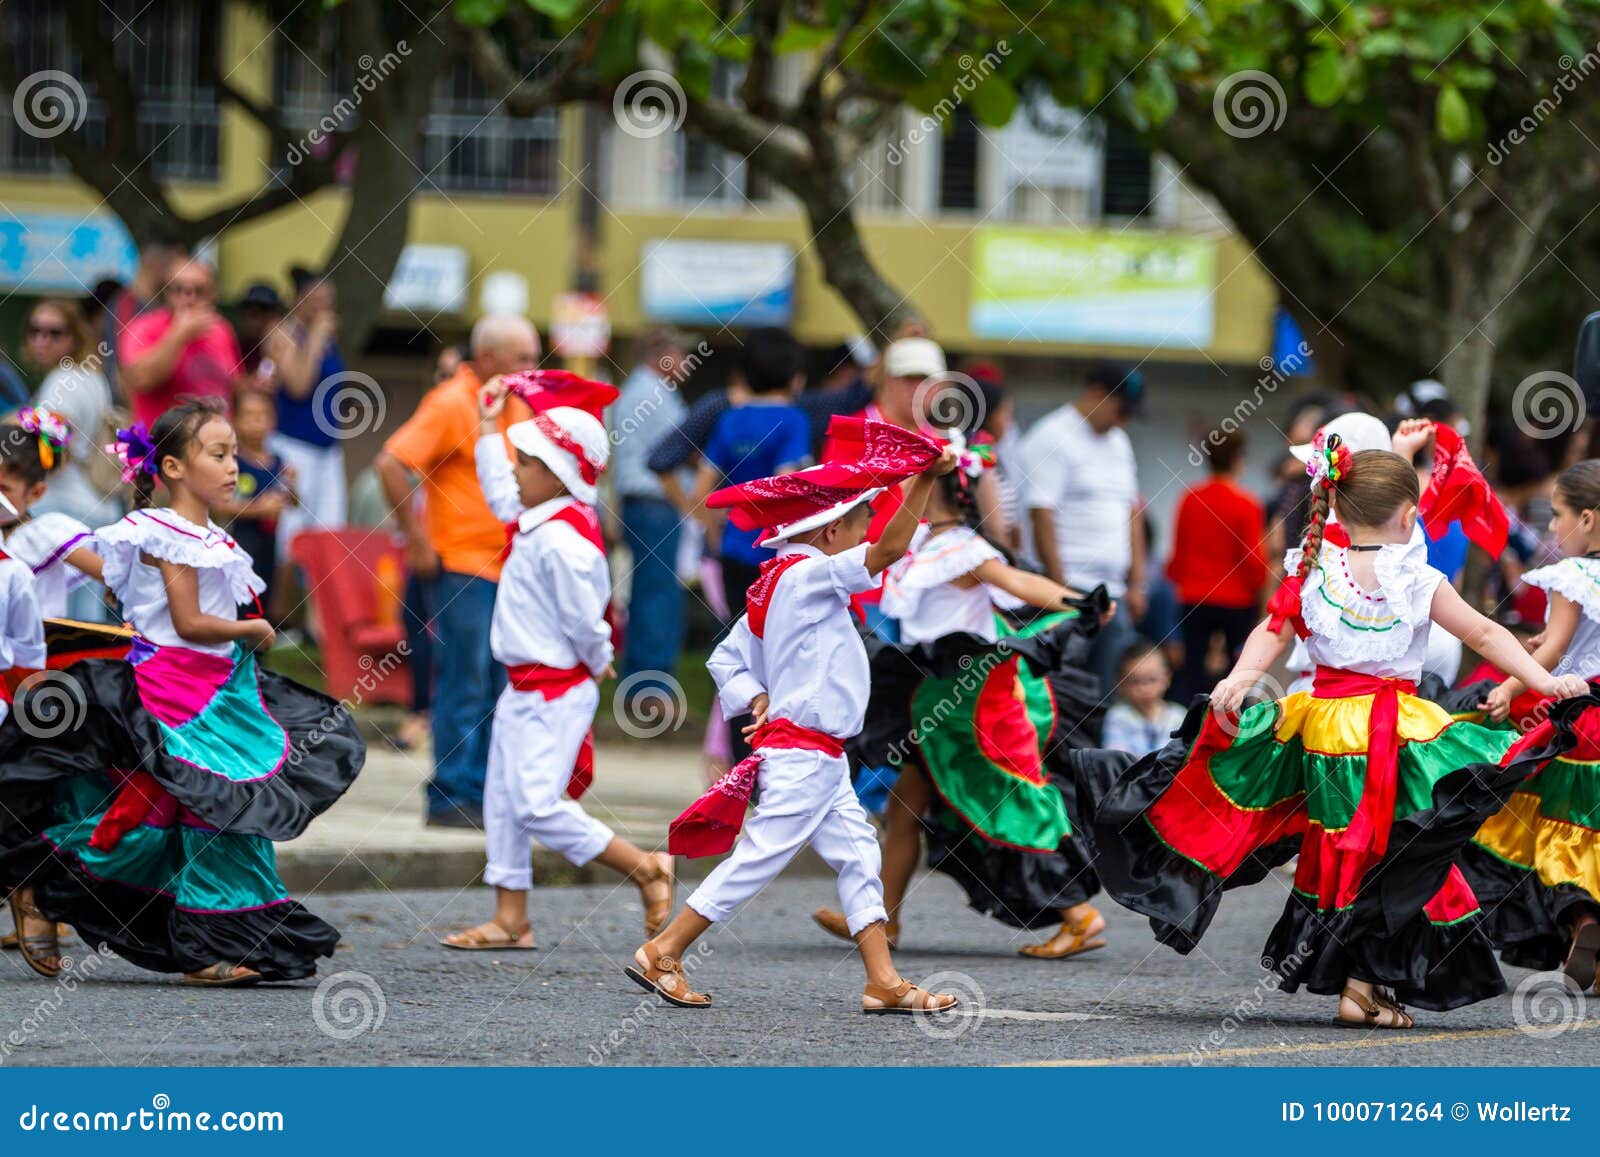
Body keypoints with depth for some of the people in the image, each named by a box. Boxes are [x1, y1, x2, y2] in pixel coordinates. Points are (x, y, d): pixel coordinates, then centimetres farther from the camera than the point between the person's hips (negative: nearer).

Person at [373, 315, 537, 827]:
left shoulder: (517, 408, 14)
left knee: (500, 688, 9)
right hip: (461, 567, -8)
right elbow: (391, 464, -19)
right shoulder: (452, 404, -11)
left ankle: (483, 794, 14)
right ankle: (451, 799, -4)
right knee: (464, 686, -8)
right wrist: (418, 541, -17)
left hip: (508, 569, 8)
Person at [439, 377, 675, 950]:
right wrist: (489, 425, 34)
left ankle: (647, 870, -2)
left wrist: (595, 665, -3)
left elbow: (586, 622, -22)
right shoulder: (534, 520, 6)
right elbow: (499, 492, 29)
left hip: (557, 692, -10)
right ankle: (511, 920, 17)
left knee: (538, 804, -14)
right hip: (524, 689, 10)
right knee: (502, 801, 11)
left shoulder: (564, 542, -24)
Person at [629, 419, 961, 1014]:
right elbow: (889, 549, -25)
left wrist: (756, 701, 3)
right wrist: (925, 478, -21)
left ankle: (884, 982, 7)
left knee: (858, 855, 8)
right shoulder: (806, 575, -15)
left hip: (822, 760, 10)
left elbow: (726, 660, 14)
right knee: (758, 858, -5)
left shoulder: (776, 586, 13)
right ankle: (661, 954, 2)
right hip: (802, 756, -10)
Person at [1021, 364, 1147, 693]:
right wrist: (1061, 590, -17)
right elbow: (1042, 518, -13)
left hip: (1113, 592, 8)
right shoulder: (1052, 438, -7)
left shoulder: (1118, 441, 19)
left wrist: (1136, 584, 17)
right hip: (1072, 590, -8)